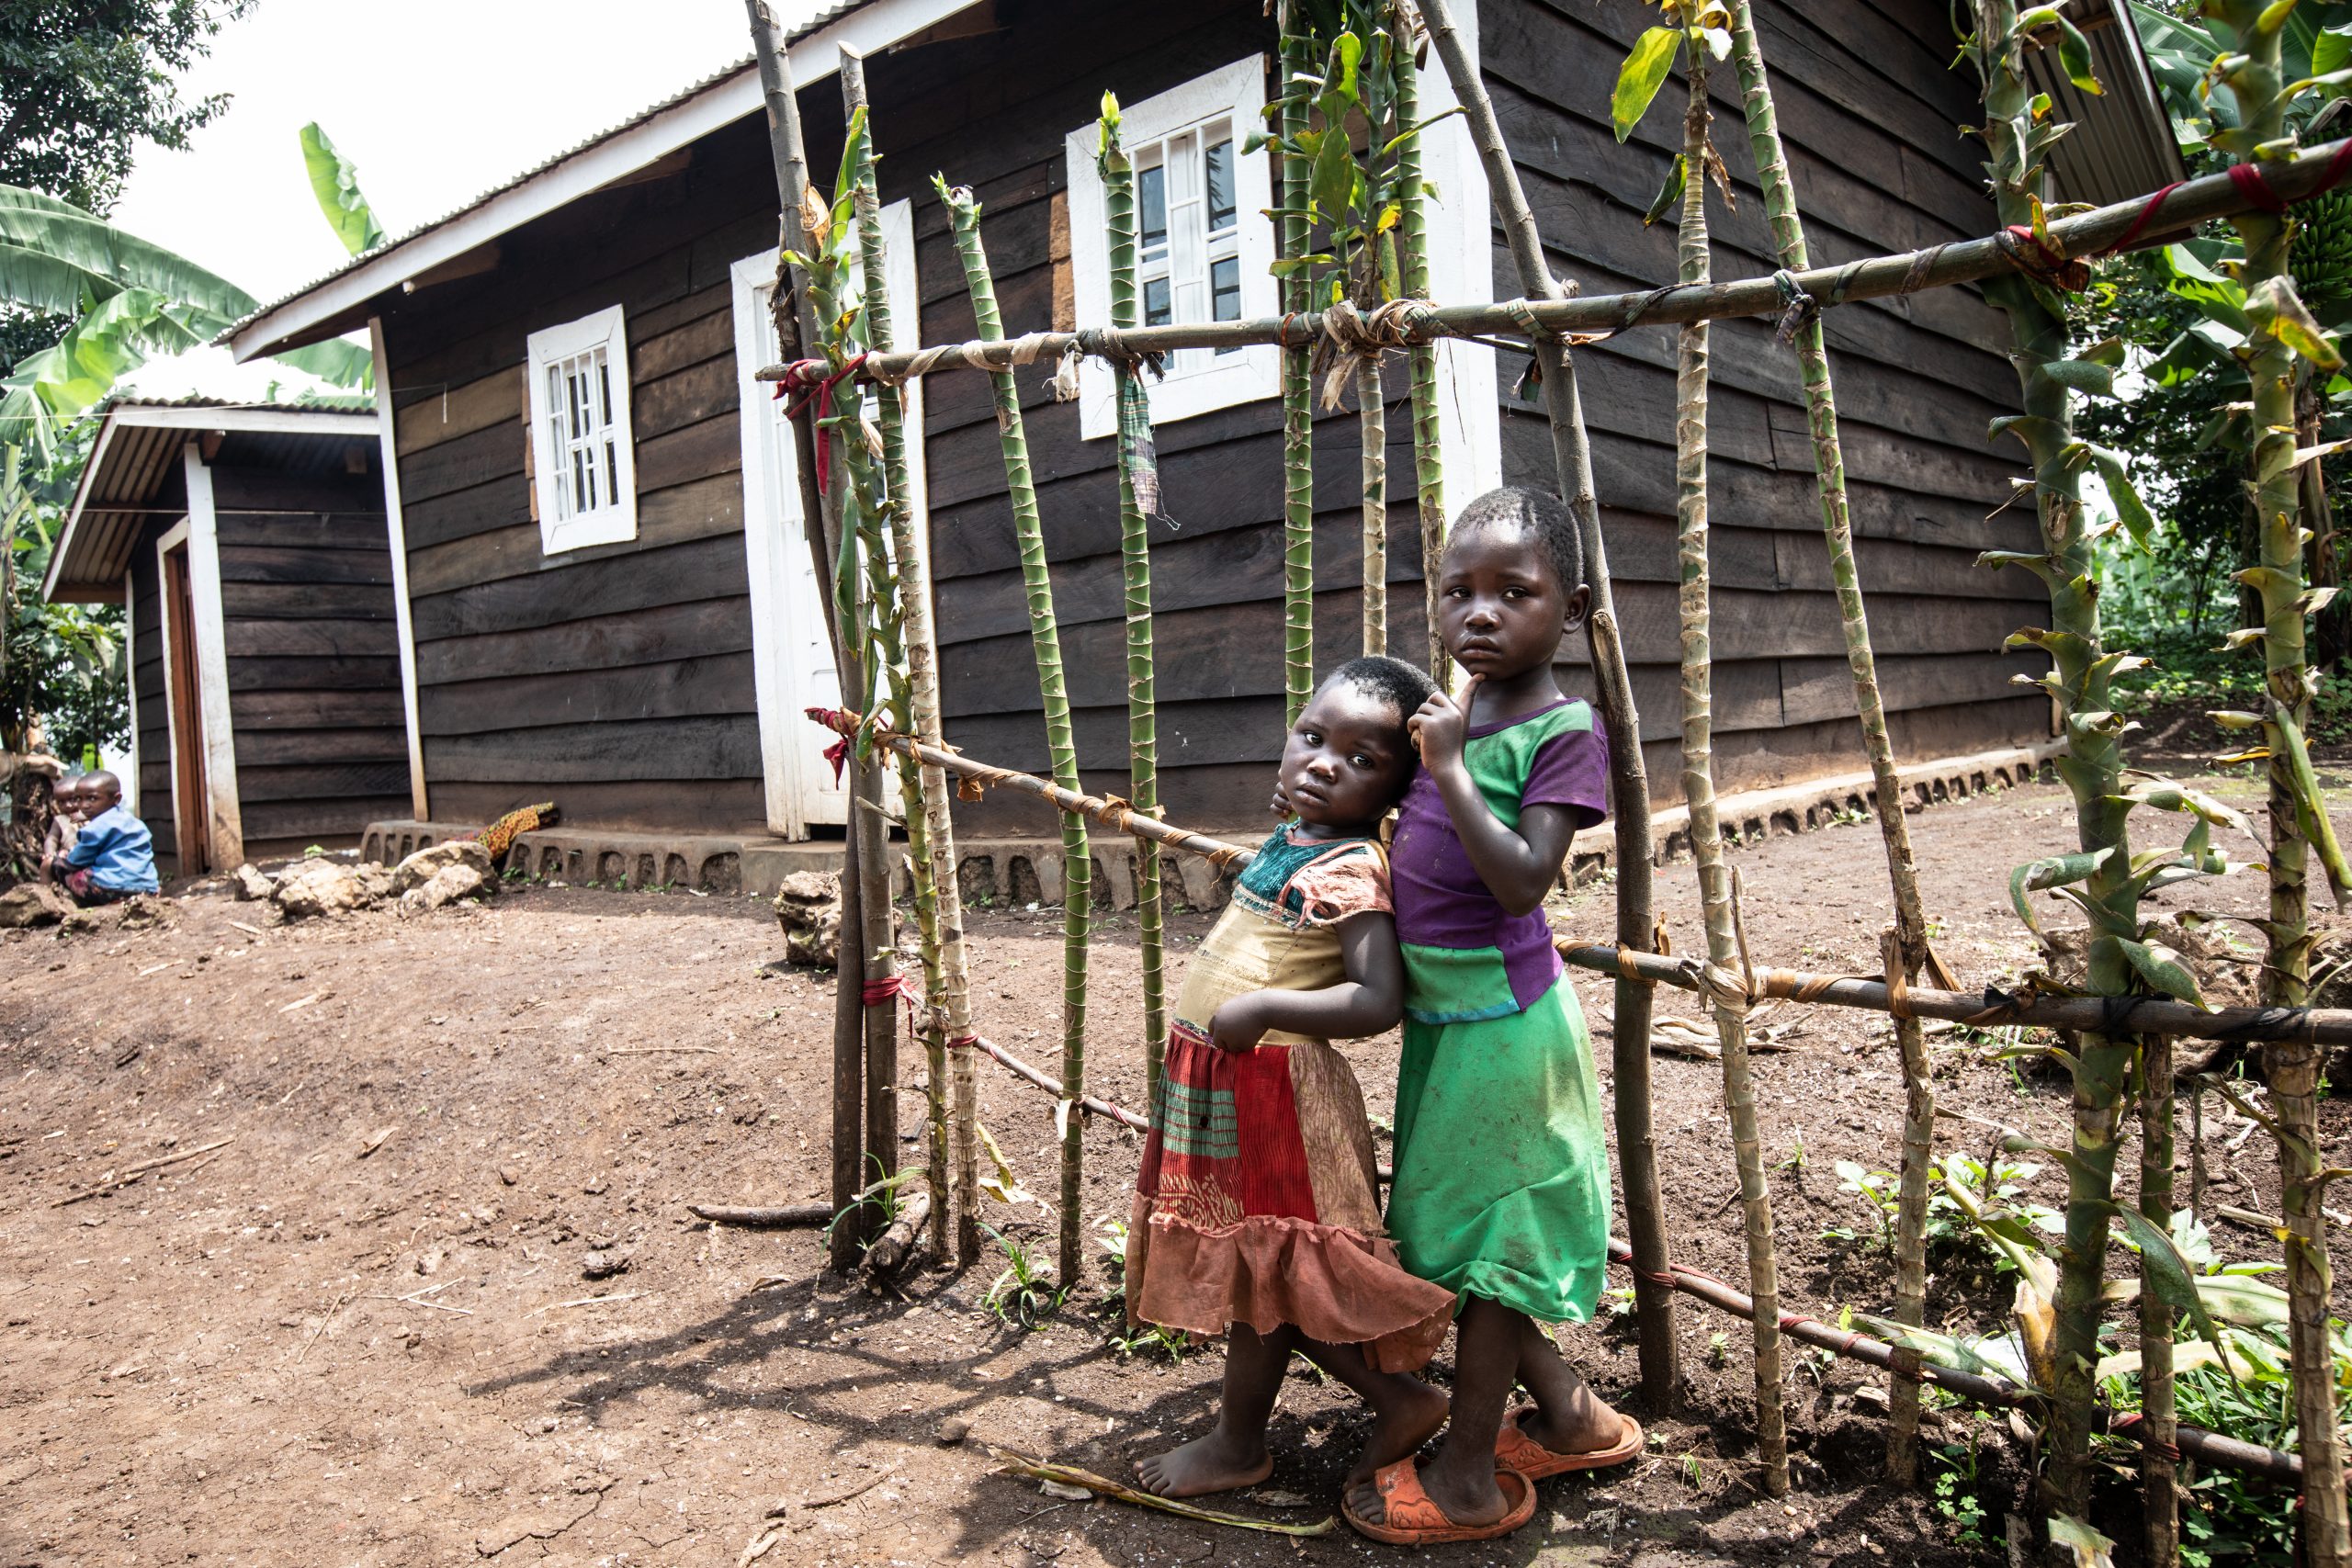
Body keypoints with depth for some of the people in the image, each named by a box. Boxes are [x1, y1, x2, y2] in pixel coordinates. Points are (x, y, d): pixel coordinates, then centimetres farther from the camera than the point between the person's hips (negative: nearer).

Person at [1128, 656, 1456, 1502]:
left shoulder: (1350, 869, -18)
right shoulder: (1287, 842, 10)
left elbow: (1379, 999, -27)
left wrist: (1265, 1005, -32)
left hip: (1274, 1092, -10)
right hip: (1215, 1083, 10)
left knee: (1257, 1275, 8)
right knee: (1275, 1278, 17)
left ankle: (1238, 1443, 30)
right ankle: (1398, 1400, 30)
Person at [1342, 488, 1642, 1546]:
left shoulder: (1565, 730, -14)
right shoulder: (1454, 714, 8)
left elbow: (1522, 880, -25)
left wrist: (1448, 766, -23)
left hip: (1498, 1017, -8)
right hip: (1440, 1011, 8)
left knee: (1480, 1233, 4)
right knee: (1455, 1224, 18)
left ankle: (1468, 1480, 22)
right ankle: (1568, 1415, 37)